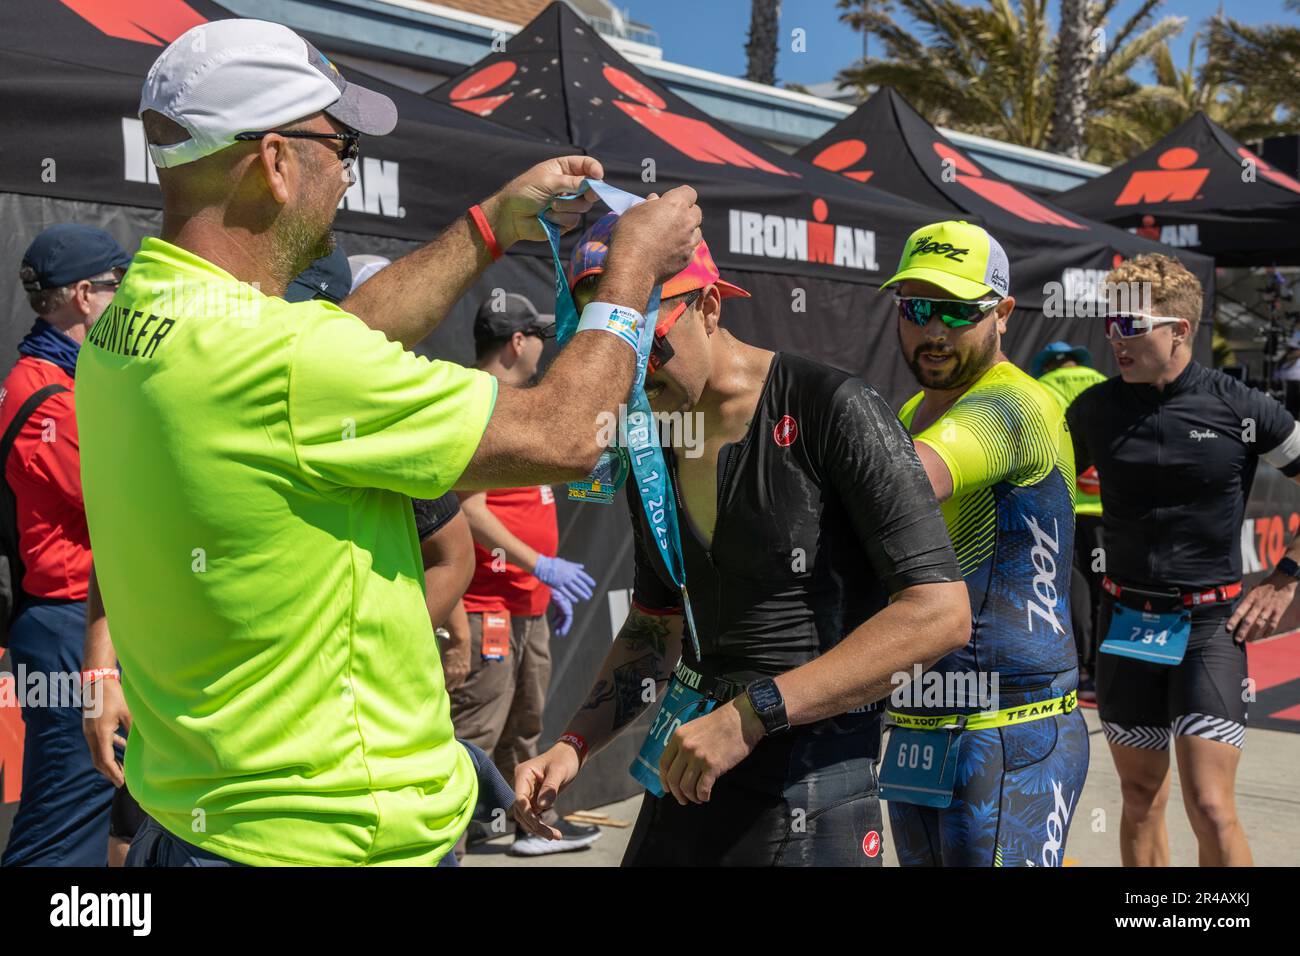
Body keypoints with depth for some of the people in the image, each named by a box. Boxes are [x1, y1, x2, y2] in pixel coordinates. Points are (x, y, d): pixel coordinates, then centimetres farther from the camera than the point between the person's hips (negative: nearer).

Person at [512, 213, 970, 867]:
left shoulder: (830, 410, -15)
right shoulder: (652, 452, 7)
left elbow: (940, 611, -21)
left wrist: (751, 714, -24)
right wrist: (574, 746, 3)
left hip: (809, 794, -6)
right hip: (686, 775, 7)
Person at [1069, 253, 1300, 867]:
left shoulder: (1240, 409, -7)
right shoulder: (1095, 410, 1)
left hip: (1211, 625, -3)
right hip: (1124, 623, 3)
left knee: (1211, 809, -10)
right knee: (1142, 800, 13)